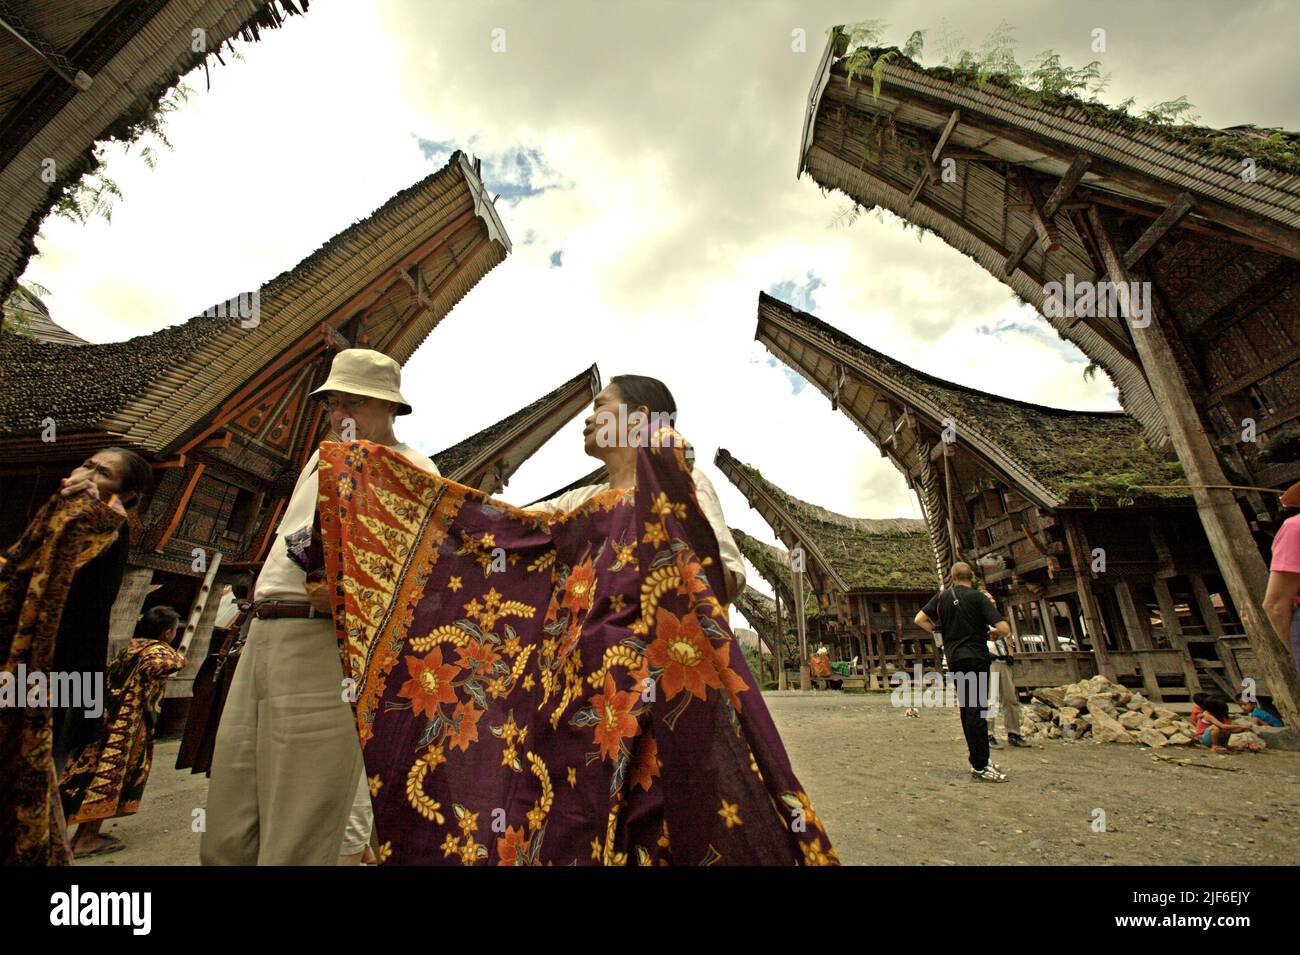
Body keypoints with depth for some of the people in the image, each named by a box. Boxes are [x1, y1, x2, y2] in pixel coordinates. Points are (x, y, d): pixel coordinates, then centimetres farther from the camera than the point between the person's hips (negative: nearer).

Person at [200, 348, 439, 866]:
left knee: (294, 847, -3)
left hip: (327, 644, -8)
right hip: (261, 638, 8)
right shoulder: (322, 458, 22)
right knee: (225, 843, 13)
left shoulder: (413, 470, -2)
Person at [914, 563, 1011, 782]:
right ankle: (980, 766, -3)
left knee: (966, 709, 14)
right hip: (975, 657, -5)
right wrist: (1004, 633, 8)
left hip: (953, 658, 5)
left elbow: (919, 619, 2)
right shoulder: (978, 597, -8)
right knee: (976, 709, -5)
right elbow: (1003, 628, -14)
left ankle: (978, 760, 23)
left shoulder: (942, 596, 6)